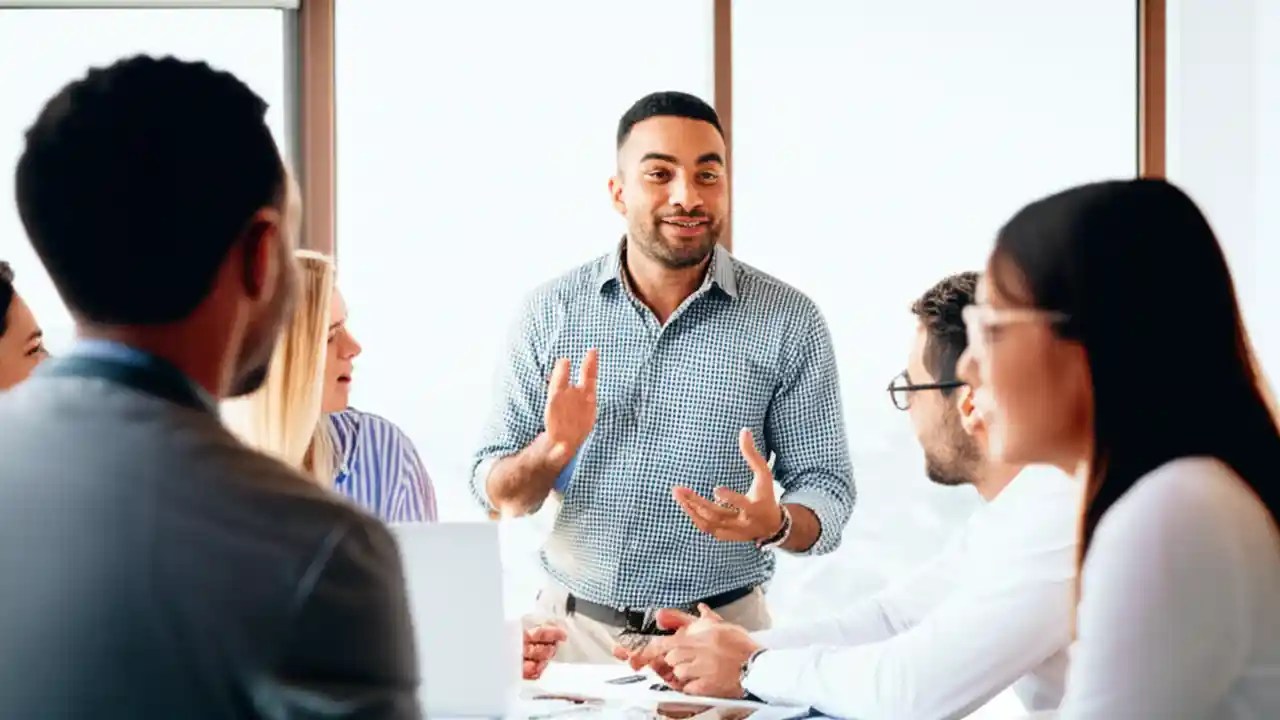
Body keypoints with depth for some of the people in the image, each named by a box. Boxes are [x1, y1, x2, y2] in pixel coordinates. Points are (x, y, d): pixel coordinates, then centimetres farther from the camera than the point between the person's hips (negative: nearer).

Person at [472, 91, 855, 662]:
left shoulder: (788, 320, 0)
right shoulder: (552, 312, 4)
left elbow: (826, 492, 2)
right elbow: (496, 496, 6)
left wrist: (773, 523, -20)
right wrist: (552, 449, -15)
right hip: (574, 630, 1)